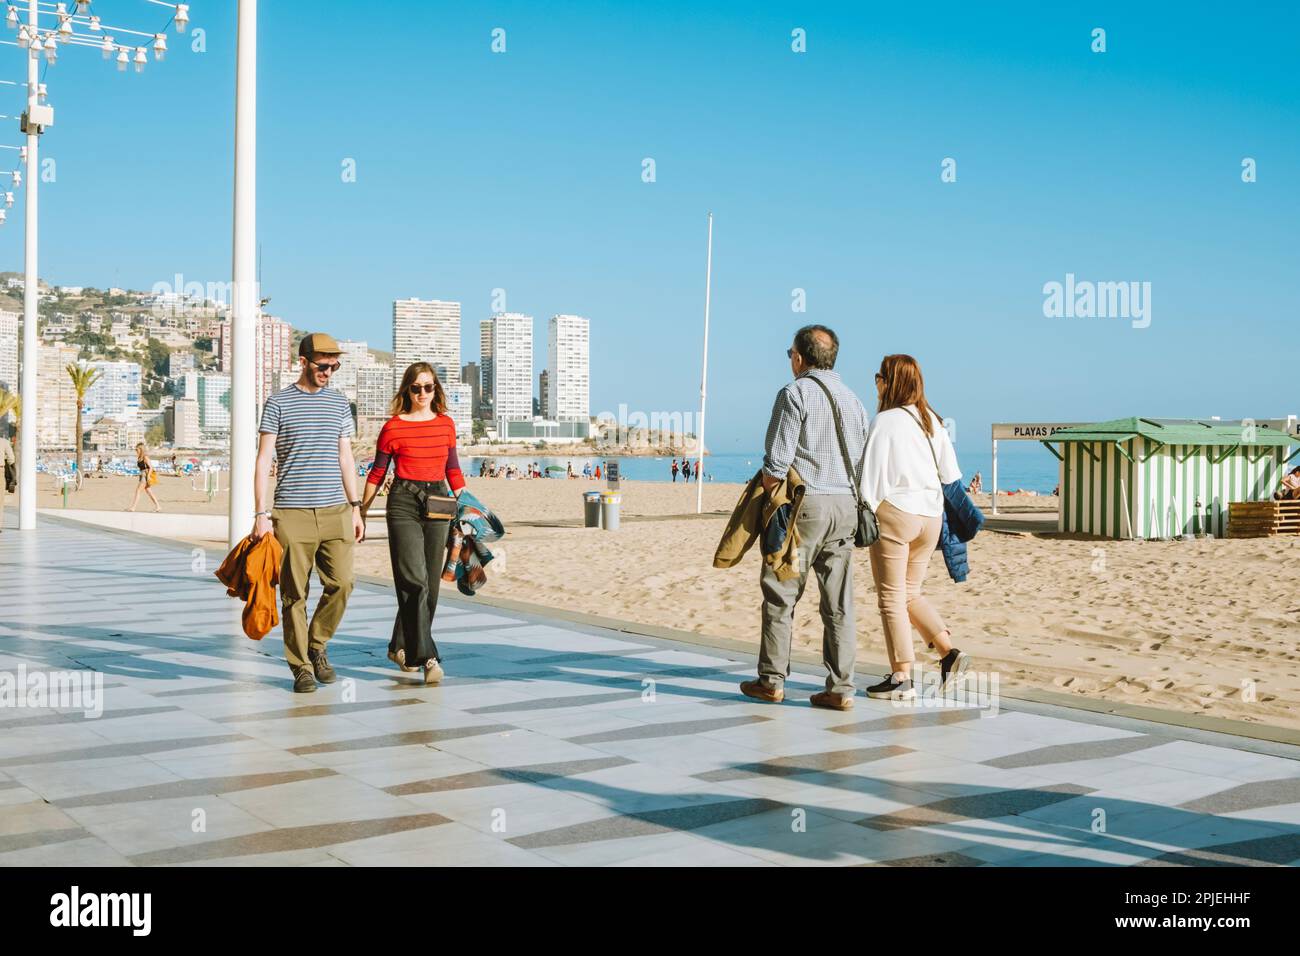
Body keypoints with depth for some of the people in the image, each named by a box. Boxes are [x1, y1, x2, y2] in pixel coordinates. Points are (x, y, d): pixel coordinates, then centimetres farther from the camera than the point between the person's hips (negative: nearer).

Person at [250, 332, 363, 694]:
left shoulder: (339, 402, 14)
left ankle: (317, 645, 17)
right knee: (294, 593, -1)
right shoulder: (278, 403, 2)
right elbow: (264, 460, 0)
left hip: (335, 511, 3)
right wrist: (261, 514, -6)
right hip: (292, 514, -3)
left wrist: (355, 507, 14)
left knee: (341, 583, -5)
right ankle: (301, 667, 9)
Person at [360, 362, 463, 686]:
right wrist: (362, 511, 9)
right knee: (415, 581, -13)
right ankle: (426, 657, -16)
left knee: (429, 583, 8)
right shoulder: (393, 427, -1)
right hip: (404, 503, -5)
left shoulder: (446, 424, 10)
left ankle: (401, 647, 24)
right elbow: (377, 473, 6)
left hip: (438, 503, 5)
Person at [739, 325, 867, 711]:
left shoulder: (795, 394, -6)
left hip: (804, 503, -6)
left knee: (780, 593, 3)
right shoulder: (852, 400, 16)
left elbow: (777, 462, -13)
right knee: (839, 602, 5)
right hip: (845, 505, 6)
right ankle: (840, 689, 5)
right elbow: (863, 462, 14)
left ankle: (772, 680, 9)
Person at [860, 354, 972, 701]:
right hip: (931, 515, 7)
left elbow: (873, 475, -13)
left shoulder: (884, 421, -10)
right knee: (909, 594, 19)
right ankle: (949, 653, 6)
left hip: (894, 512, -7)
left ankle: (901, 677, 3)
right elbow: (950, 473, 13)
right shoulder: (932, 421, 10)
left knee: (891, 598, 2)